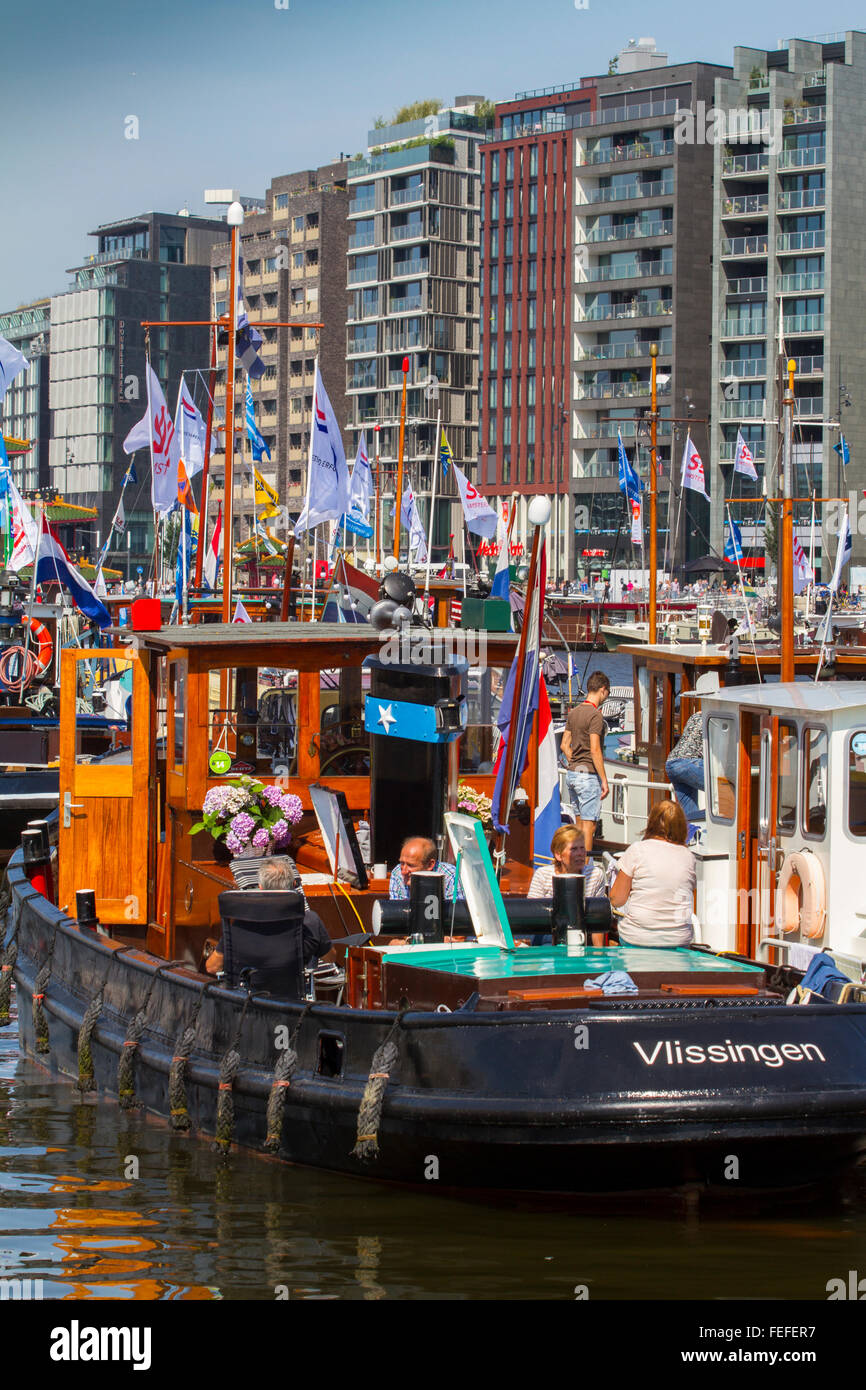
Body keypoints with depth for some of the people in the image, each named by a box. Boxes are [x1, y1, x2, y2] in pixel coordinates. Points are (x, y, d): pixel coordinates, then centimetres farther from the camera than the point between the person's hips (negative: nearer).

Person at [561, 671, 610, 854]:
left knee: (581, 822, 15)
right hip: (588, 776, -8)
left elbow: (565, 746, 14)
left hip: (572, 773, 8)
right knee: (589, 824, -4)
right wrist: (604, 780, -15)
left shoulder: (573, 712, 10)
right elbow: (595, 750, -19)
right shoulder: (595, 714, -15)